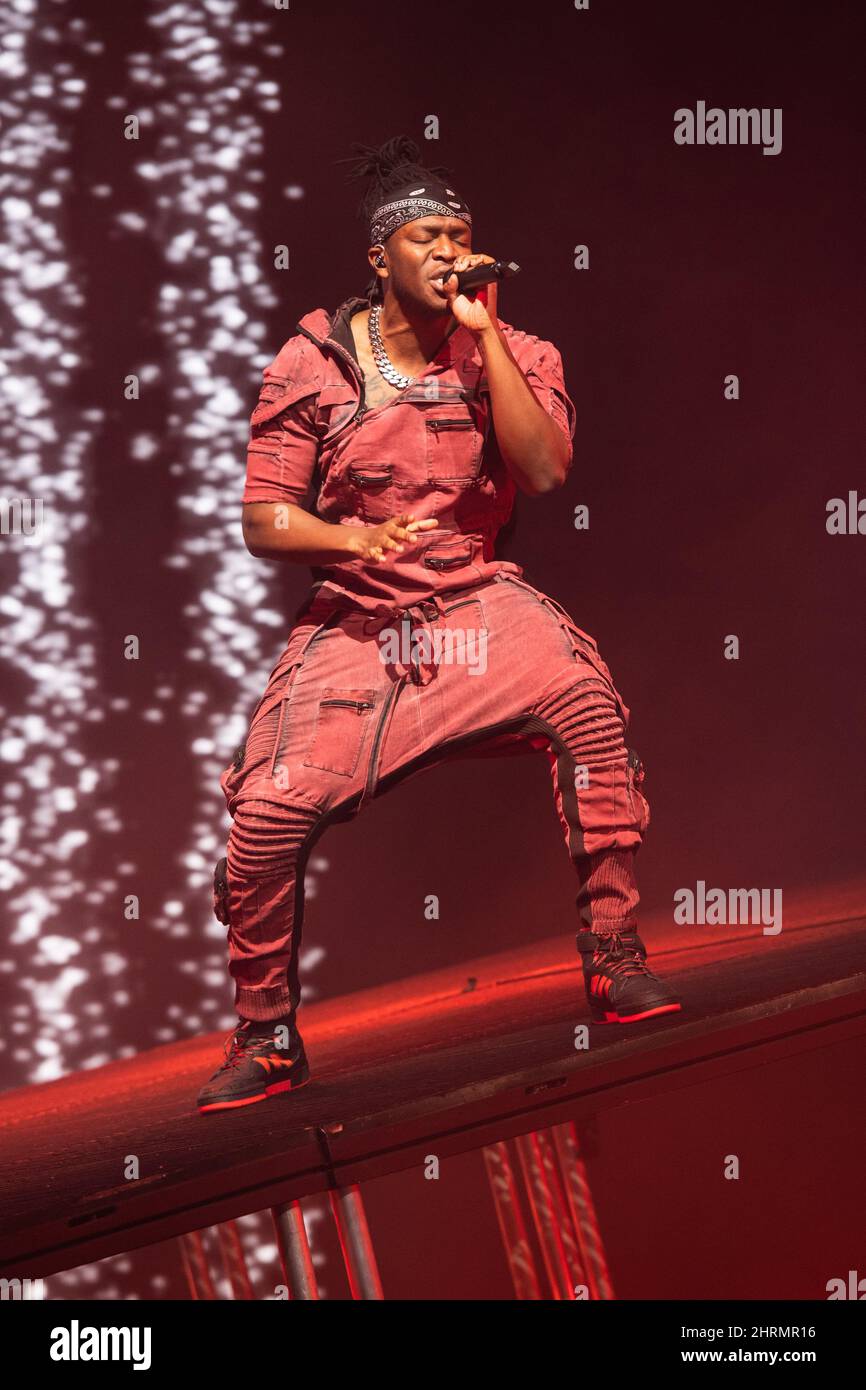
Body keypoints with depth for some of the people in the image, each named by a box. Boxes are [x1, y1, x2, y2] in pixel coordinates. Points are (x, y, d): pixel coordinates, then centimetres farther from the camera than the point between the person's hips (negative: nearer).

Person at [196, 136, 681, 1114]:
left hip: (478, 601, 0)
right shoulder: (312, 363, 0)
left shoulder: (508, 353, 4)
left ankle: (614, 962, -17)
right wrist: (354, 536, -21)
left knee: (589, 710, -30)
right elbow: (263, 520, 0)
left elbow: (544, 470, -15)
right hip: (355, 619, 0)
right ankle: (267, 1035, 6)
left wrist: (483, 332, -15)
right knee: (268, 811, -17)